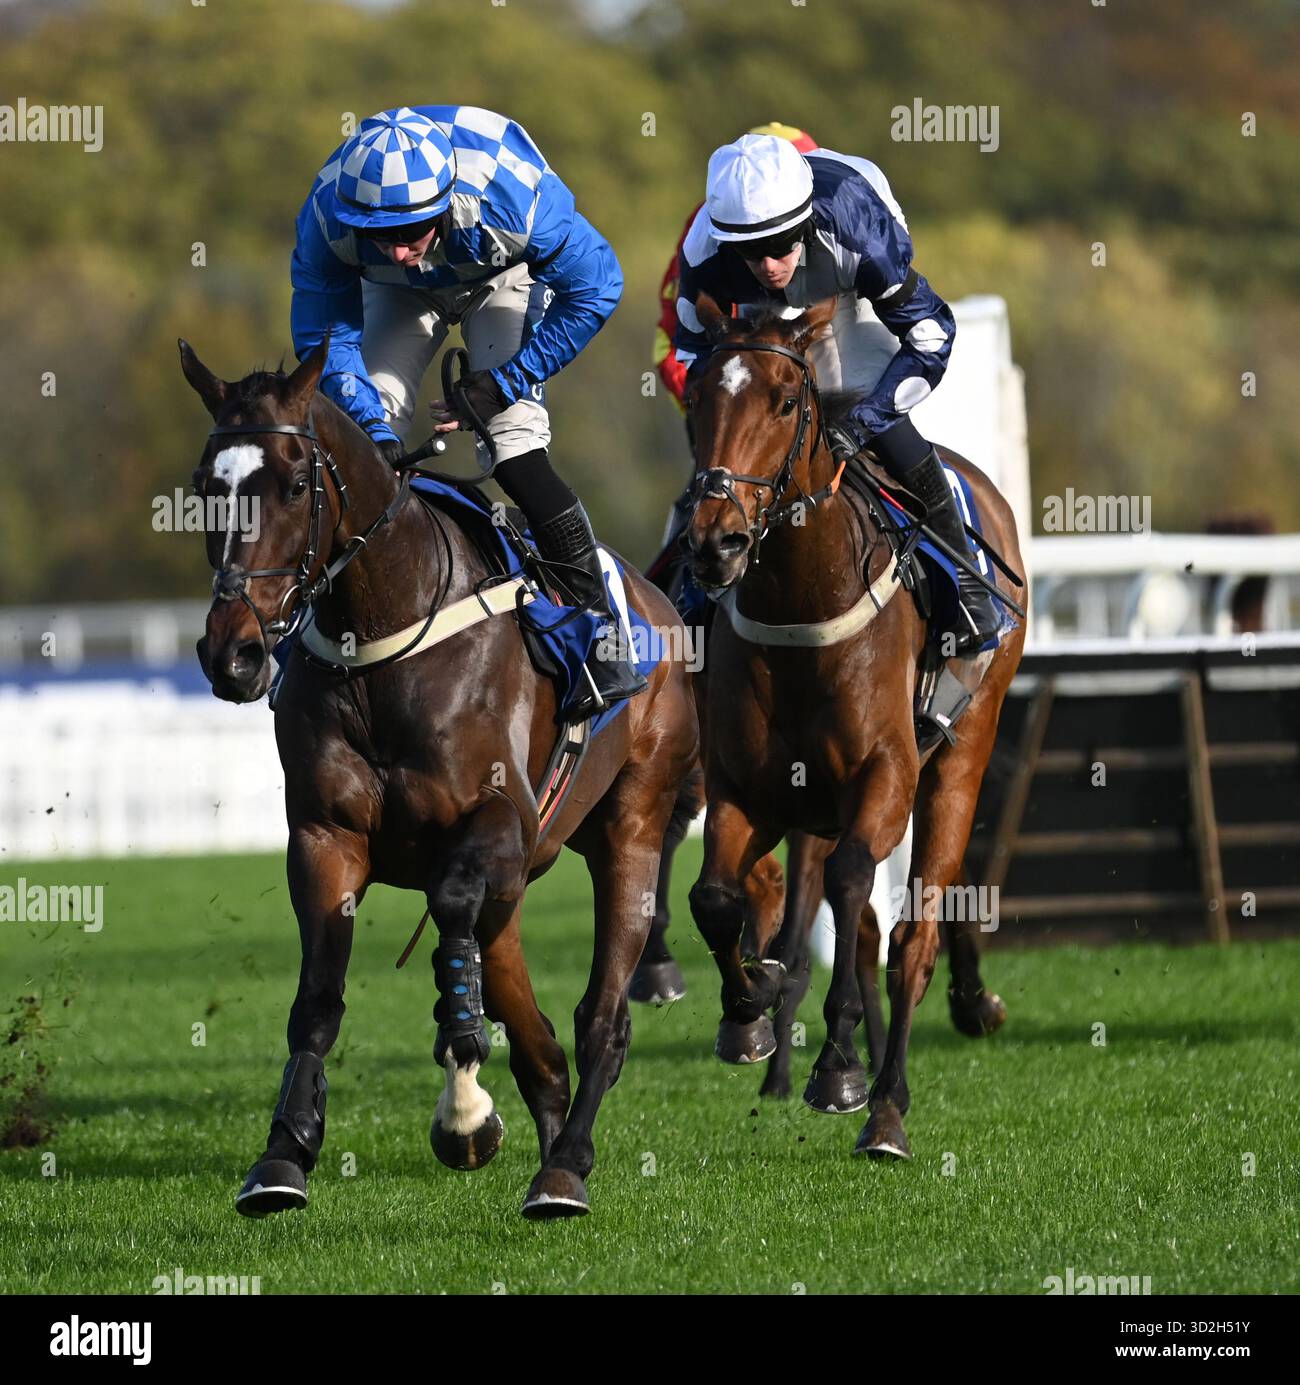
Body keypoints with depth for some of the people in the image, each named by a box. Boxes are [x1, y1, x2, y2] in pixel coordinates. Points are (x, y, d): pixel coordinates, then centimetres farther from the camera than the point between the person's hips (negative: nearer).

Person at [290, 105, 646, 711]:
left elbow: (596, 285, -26)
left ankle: (601, 628, -13)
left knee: (515, 449, -19)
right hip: (402, 296, 3)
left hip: (503, 277, -3)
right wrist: (375, 430, -37)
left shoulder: (510, 196, -43)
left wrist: (500, 383, -25)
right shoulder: (326, 220, -37)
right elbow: (326, 338, -23)